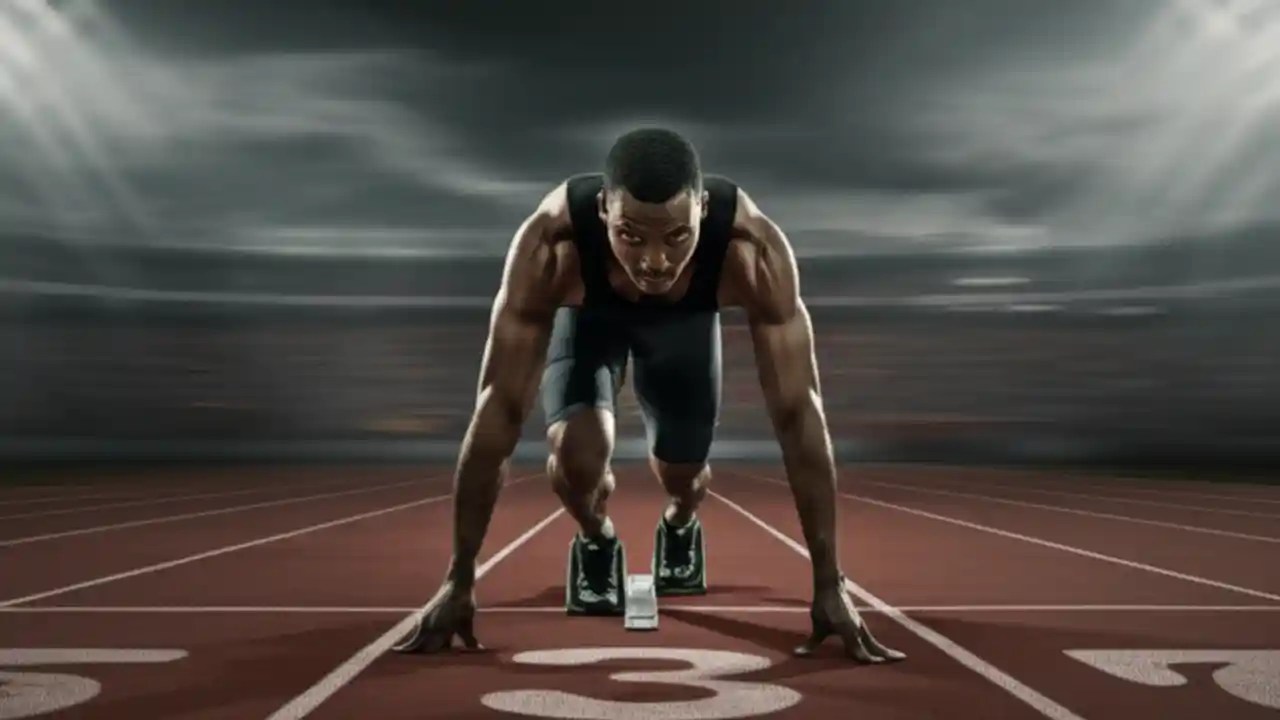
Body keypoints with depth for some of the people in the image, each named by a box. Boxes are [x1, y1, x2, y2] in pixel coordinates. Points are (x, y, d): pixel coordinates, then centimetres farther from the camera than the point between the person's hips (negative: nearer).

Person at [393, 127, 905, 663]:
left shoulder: (753, 248, -42)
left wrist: (829, 585, -36)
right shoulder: (550, 243, -44)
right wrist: (459, 581, -36)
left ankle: (680, 526, 41)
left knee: (682, 470, 1)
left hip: (686, 316, 1)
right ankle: (595, 541, 12)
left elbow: (797, 410, -38)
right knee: (576, 451, -24)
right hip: (585, 311, -1)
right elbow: (500, 407, -39)